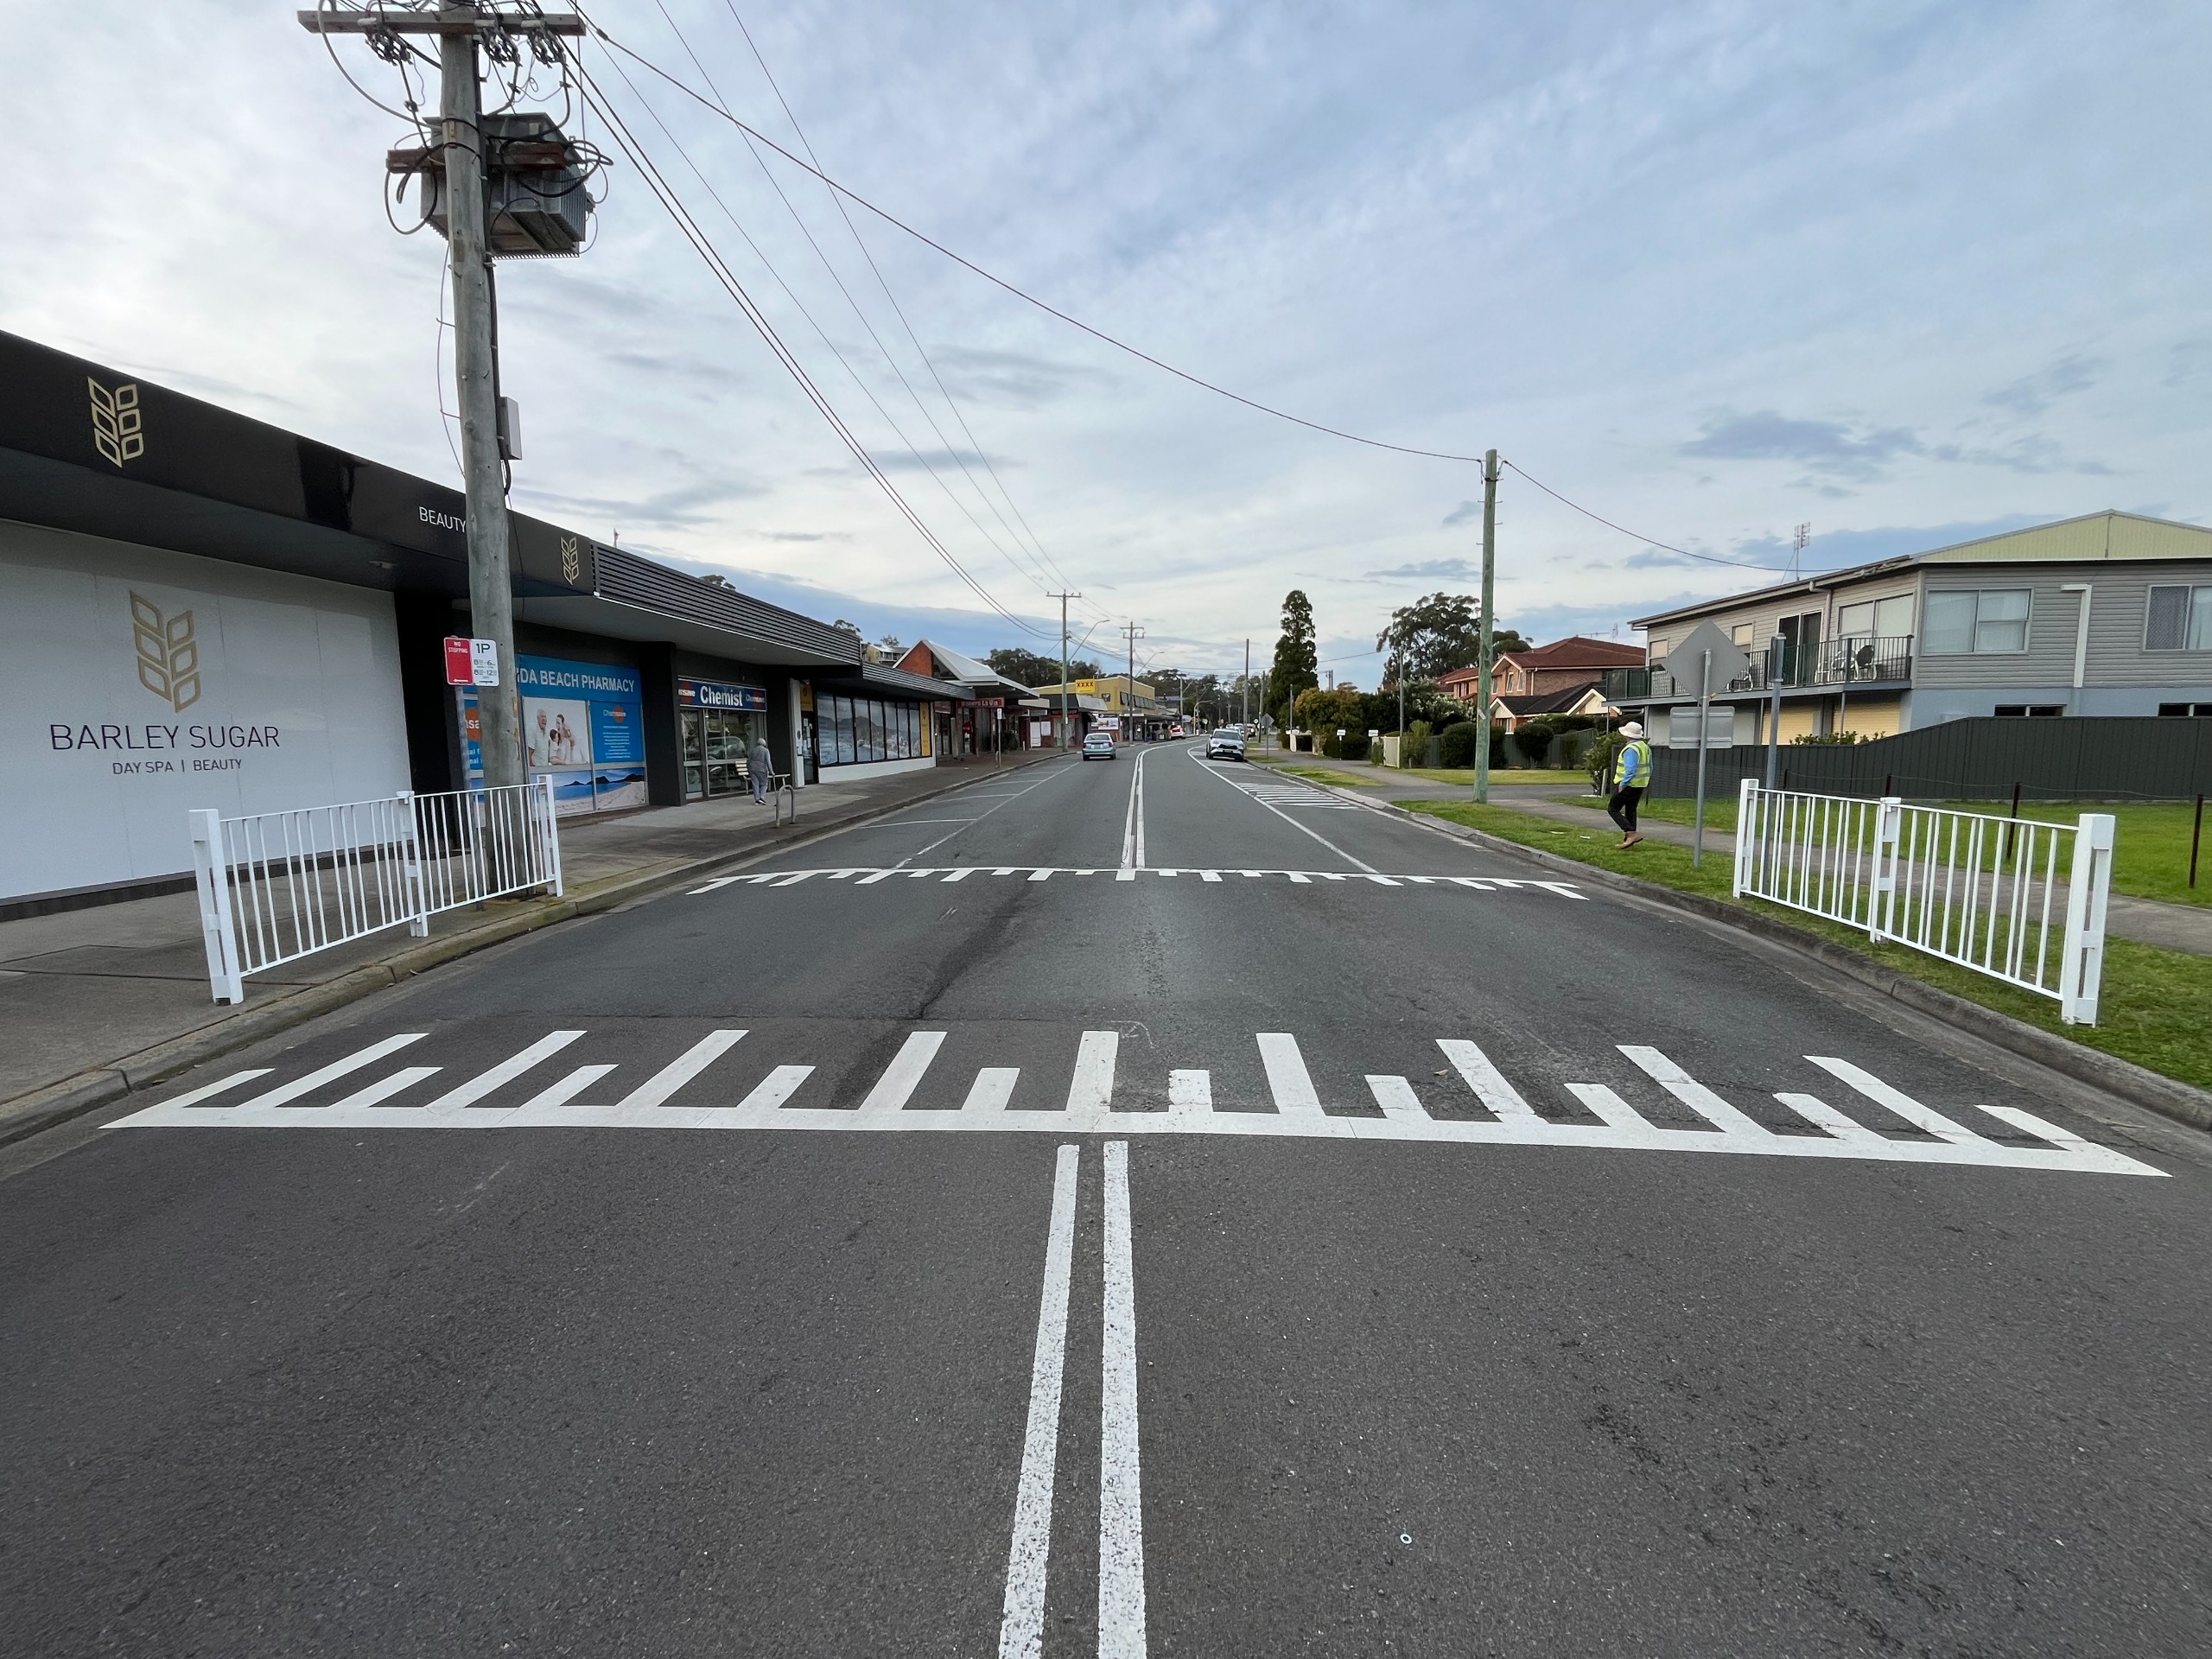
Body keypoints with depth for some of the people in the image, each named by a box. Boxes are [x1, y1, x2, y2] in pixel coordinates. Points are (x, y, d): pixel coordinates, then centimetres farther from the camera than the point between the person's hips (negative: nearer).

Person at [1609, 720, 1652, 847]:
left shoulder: (1631, 749, -20)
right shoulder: (1645, 747, 10)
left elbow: (1631, 769, -29)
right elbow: (1649, 768, 16)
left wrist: (1623, 784, -22)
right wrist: (1645, 782, 23)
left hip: (1628, 785, -9)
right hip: (1640, 785, 9)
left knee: (1612, 809, -1)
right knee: (1630, 811, 15)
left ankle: (1632, 833, -13)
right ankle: (1629, 840, 16)